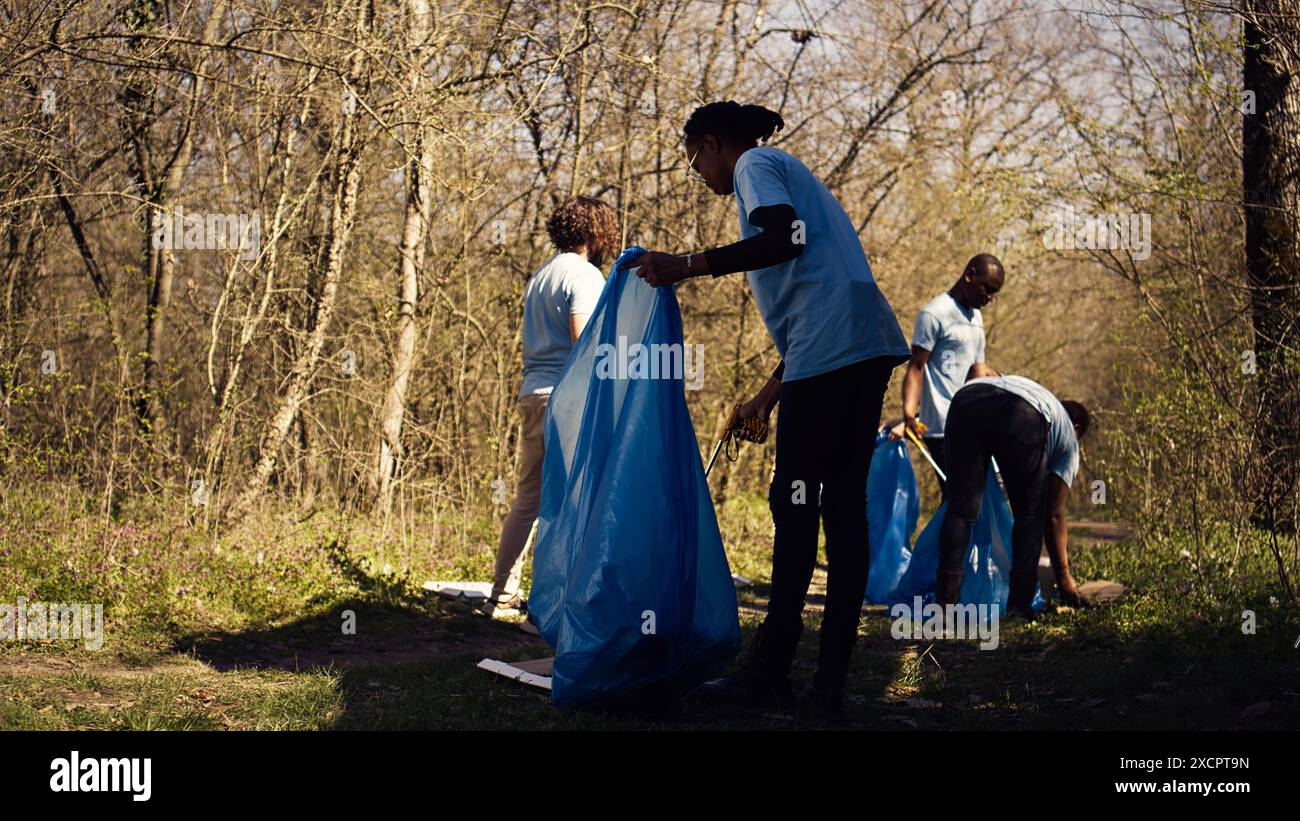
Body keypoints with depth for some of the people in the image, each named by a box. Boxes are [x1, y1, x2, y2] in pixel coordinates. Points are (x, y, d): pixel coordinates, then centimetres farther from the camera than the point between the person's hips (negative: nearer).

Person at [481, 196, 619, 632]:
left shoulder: (539, 277, 21)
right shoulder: (584, 274, -6)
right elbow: (583, 342, -15)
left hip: (532, 395, 9)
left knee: (528, 498, 14)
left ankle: (502, 596, 18)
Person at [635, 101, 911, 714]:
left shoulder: (755, 164, 4)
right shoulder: (787, 172, 32)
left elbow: (786, 240, -17)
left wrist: (688, 266, -16)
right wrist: (769, 394, 32)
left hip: (830, 344, -9)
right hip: (867, 346, 9)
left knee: (795, 502, -8)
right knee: (843, 503, 6)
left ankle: (768, 676, -6)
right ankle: (831, 679, 6)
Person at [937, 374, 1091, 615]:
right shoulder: (1068, 436, 34)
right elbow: (1054, 514, 30)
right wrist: (1063, 576, 37)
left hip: (966, 399, 3)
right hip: (1022, 417, -3)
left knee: (961, 509, 8)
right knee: (1030, 513, 16)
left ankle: (945, 602, 2)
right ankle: (1019, 604, 10)